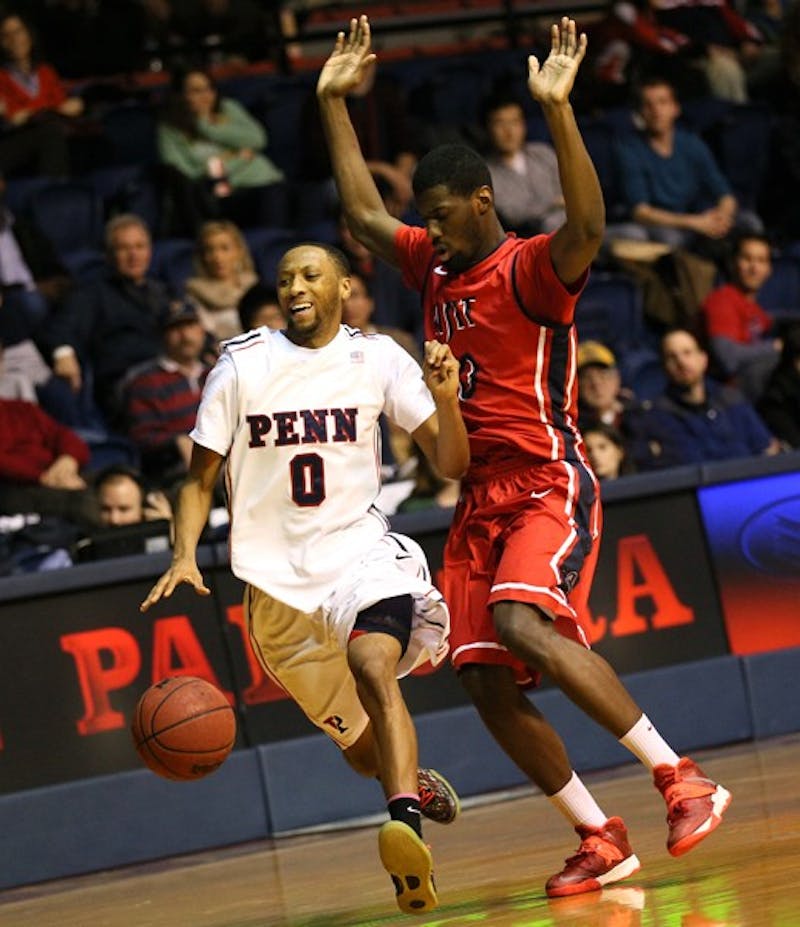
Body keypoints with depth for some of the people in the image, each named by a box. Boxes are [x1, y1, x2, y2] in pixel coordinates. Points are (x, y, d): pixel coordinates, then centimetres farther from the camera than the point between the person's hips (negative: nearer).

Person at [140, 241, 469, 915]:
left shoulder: (377, 359, -1)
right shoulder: (242, 366, -1)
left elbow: (451, 464, -3)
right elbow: (201, 480, 6)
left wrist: (446, 398, -23)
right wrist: (184, 556, -12)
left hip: (360, 549, -2)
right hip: (277, 576, 2)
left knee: (373, 665, -34)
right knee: (363, 748, 10)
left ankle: (406, 826, -48)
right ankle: (416, 781, 44)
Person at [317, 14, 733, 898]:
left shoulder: (532, 268, -10)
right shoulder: (435, 267, 13)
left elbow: (588, 224, -31)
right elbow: (363, 211, 26)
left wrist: (556, 106, -41)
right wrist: (333, 102, 22)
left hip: (548, 486, -8)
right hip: (478, 500, 8)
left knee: (523, 623, -31)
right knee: (488, 686, -1)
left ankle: (682, 779, -28)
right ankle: (601, 840, 7)